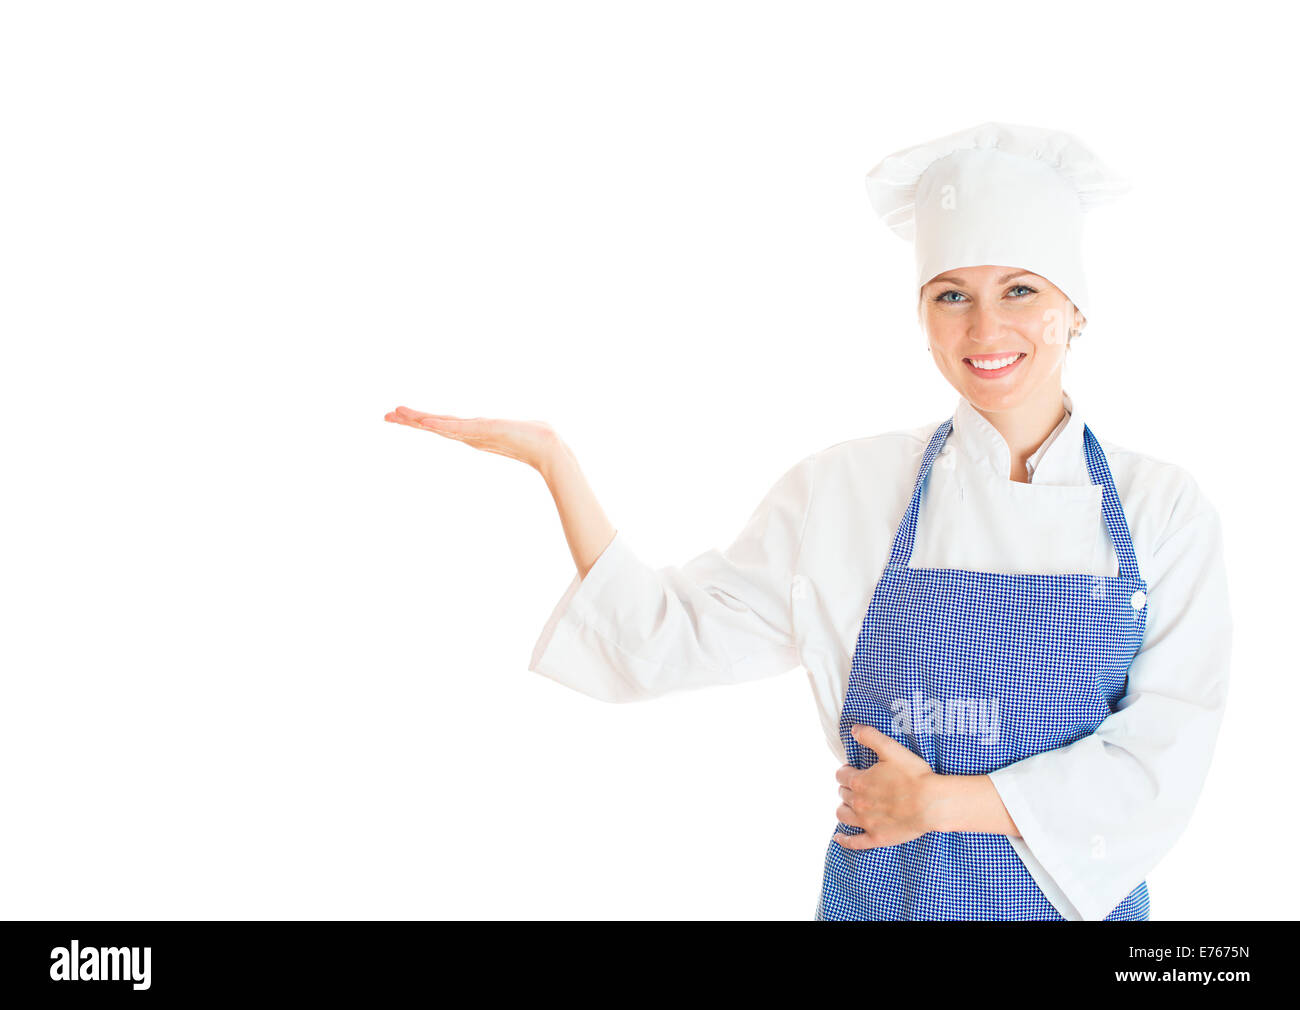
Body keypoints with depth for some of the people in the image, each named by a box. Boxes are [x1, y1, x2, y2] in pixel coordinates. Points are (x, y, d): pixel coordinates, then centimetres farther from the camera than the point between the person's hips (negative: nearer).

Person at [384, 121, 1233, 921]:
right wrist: (554, 461, -14)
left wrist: (943, 800, -13)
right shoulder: (845, 491, -6)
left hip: (1080, 894, 0)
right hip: (887, 894, 0)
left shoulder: (1163, 509, -7)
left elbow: (1161, 763, -11)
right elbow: (668, 642, -7)